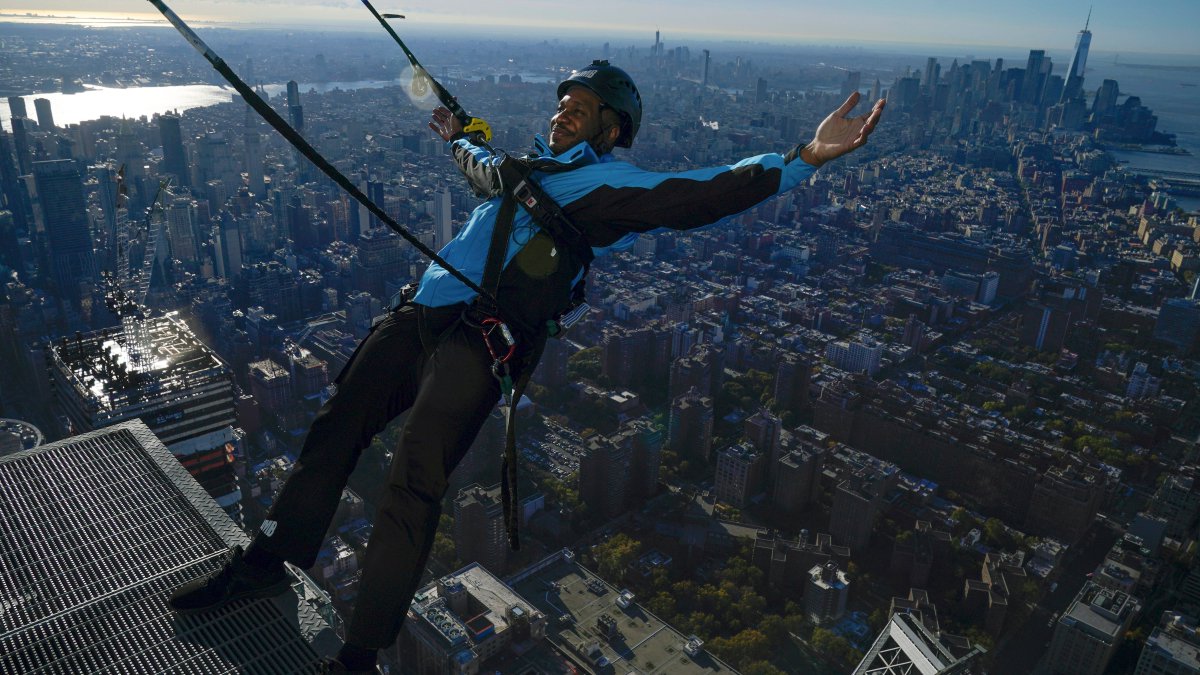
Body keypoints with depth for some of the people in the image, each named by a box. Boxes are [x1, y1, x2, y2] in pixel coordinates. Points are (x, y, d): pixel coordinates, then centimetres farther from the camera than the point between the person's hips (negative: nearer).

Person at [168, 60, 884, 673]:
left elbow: (698, 194, -15)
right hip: (420, 314, 9)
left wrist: (803, 158, -26)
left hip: (480, 339, -8)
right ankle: (268, 563, 31)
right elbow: (483, 168, 48)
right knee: (335, 429, 13)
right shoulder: (528, 166, 24)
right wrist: (457, 136, 68)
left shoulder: (610, 183, 0)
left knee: (414, 488, -15)